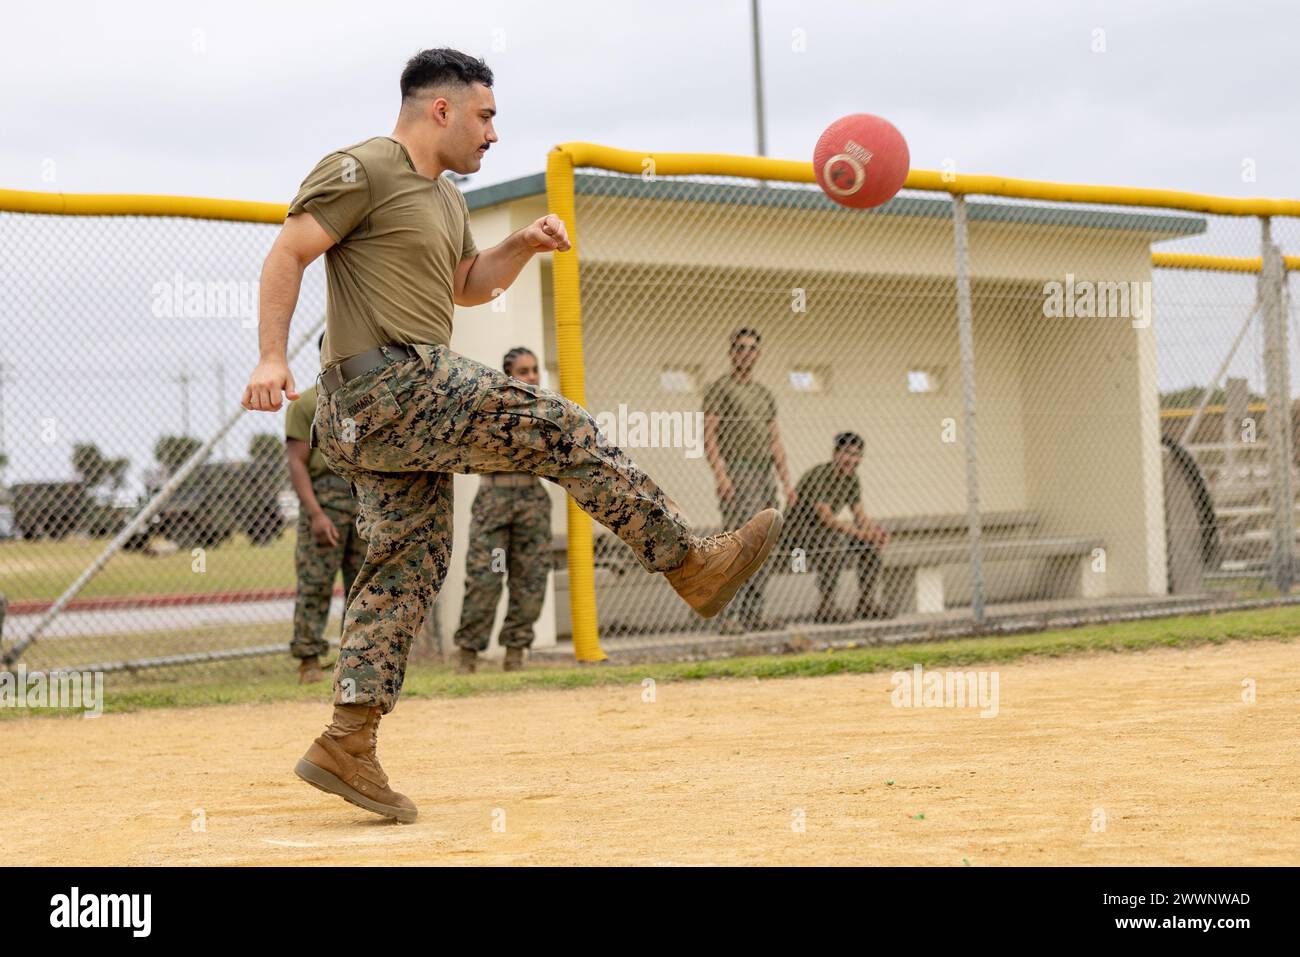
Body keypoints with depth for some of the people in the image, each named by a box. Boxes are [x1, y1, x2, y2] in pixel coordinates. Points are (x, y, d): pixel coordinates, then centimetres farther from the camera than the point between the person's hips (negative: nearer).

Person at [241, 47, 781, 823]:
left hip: (389, 410, 10)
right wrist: (272, 357, -21)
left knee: (409, 567, 6)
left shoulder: (447, 198, 23)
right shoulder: (363, 170, -6)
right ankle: (695, 566, -2)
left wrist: (522, 247, 15)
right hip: (392, 383, -10)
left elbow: (466, 286, 34)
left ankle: (348, 746, 5)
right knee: (561, 431, -9)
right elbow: (288, 254, -11)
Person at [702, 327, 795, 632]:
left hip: (764, 477, 8)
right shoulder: (719, 389, -1)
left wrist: (787, 481, 9)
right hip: (735, 475, -7)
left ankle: (752, 616, 5)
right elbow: (708, 435, -10)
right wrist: (720, 474, -22)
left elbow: (775, 441, 18)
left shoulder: (764, 394, 20)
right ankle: (730, 616, -22)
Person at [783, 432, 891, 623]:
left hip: (823, 534, 9)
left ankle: (865, 603, 1)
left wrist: (877, 531, -19)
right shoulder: (818, 476, -23)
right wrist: (862, 533, -37)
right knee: (832, 542, -37)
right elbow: (827, 519, -30)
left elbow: (860, 517, 3)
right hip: (796, 534, -9)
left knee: (871, 545, -3)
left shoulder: (851, 479, 4)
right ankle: (826, 606, -32)